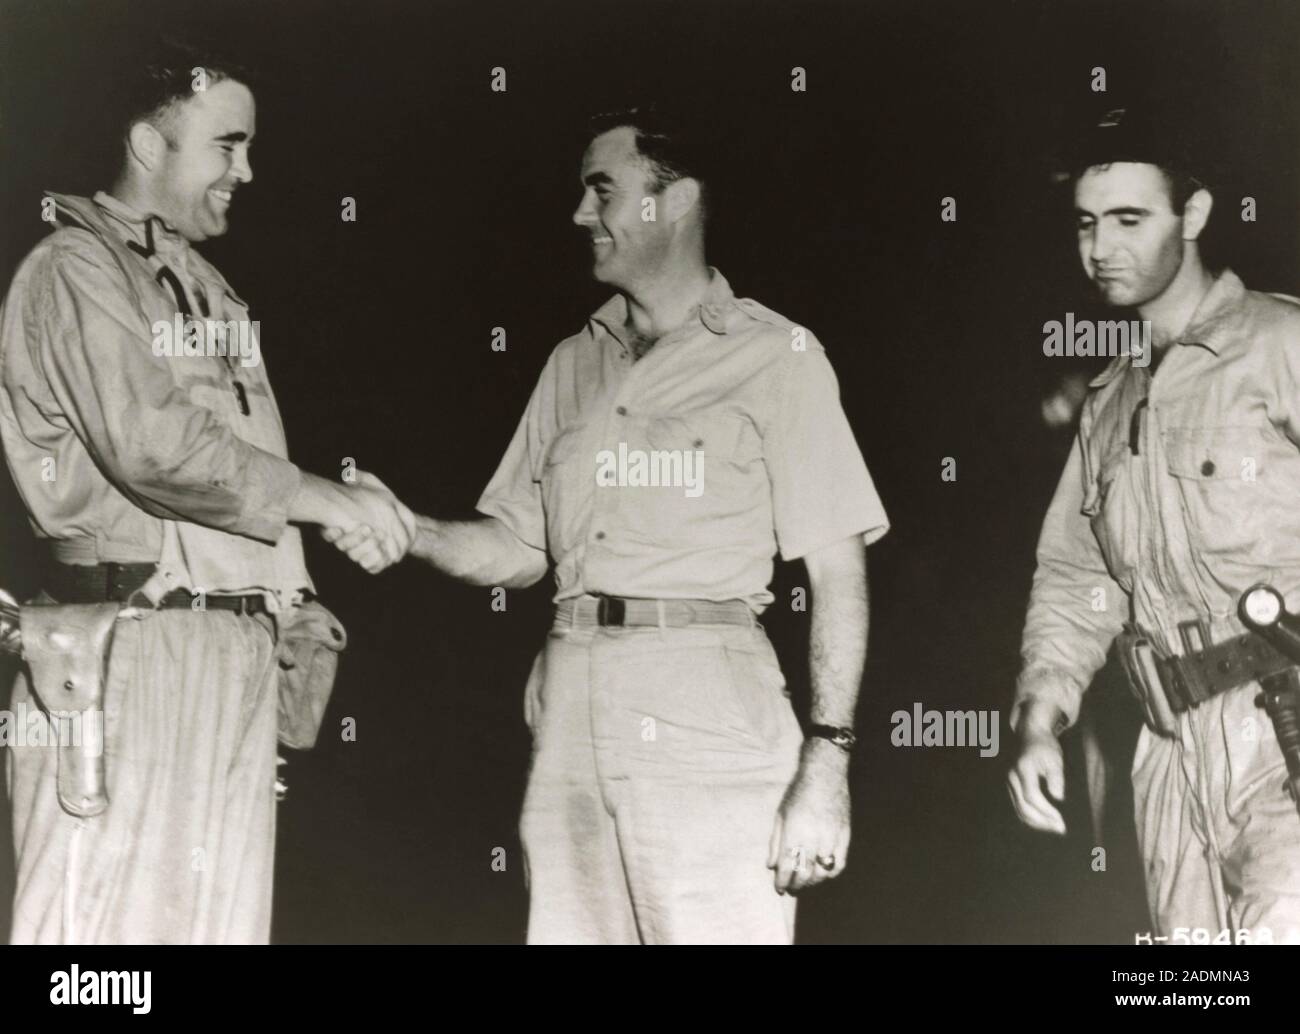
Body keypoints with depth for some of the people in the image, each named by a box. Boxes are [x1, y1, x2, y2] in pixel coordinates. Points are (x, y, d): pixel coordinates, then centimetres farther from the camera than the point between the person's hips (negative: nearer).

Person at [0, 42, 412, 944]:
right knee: (108, 916, -6)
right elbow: (151, 444, -17)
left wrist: (293, 599, 10)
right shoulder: (77, 268, -4)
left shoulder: (209, 289, 22)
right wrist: (326, 498, -13)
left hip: (238, 649, 8)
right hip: (132, 642, -8)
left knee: (222, 915, 8)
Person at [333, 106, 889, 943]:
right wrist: (404, 530, -1)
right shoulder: (574, 364, 16)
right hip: (569, 716, 5)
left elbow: (837, 571, -4)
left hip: (706, 711, -5)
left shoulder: (773, 355, 1)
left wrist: (827, 762, -11)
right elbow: (519, 549, 17)